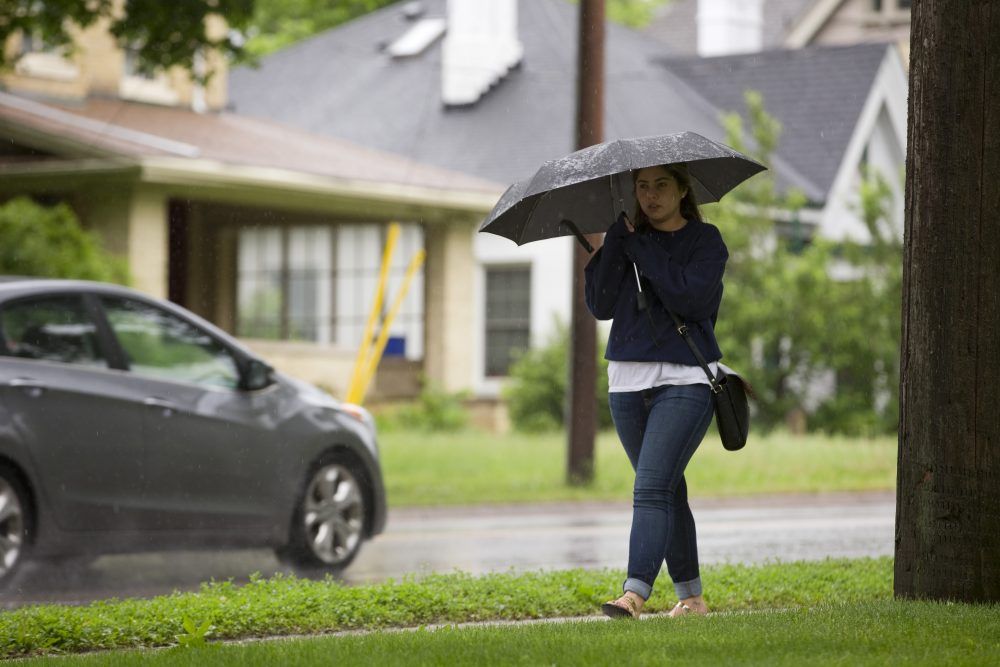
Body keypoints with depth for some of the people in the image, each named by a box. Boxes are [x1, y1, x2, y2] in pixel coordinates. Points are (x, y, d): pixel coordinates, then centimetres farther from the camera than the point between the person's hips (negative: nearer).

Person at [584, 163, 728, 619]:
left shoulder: (706, 241, 0)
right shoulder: (624, 240, 12)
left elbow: (687, 297, -17)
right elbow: (601, 306, 0)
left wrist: (640, 246, -12)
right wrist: (616, 241, -8)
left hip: (685, 380, -5)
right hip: (628, 379, 5)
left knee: (651, 487, -18)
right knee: (667, 491, 11)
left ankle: (634, 594, -27)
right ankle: (690, 595, 20)